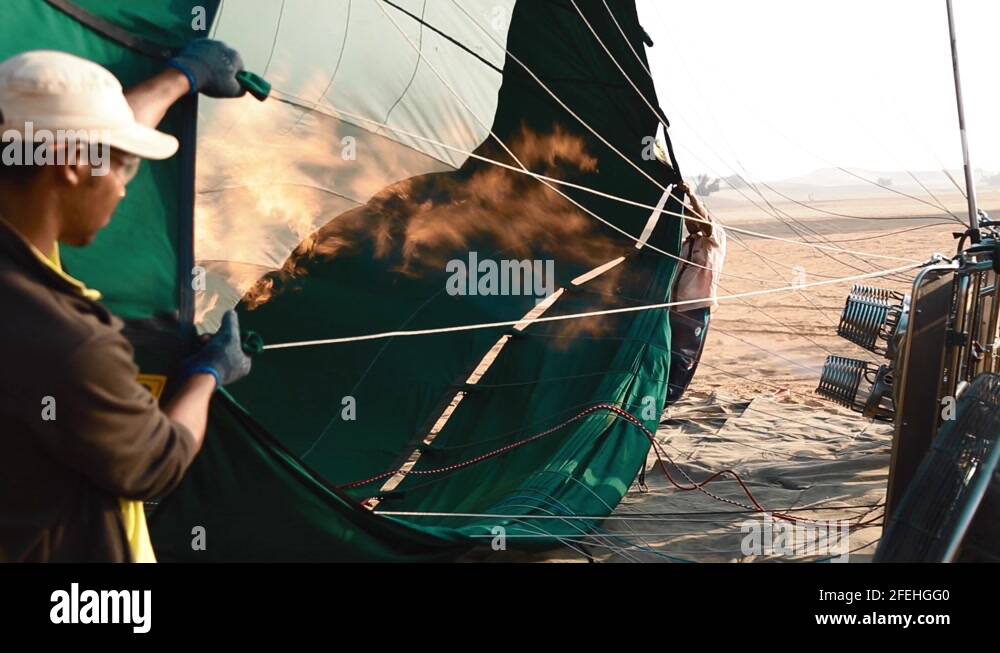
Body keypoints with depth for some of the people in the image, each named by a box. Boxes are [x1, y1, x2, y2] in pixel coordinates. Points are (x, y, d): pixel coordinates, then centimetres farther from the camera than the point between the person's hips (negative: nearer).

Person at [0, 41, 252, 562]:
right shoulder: (65, 348, -35)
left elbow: (94, 134, 5)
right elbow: (162, 464, -16)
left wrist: (181, 76, 19)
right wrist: (209, 372, 2)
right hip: (68, 549, -7)